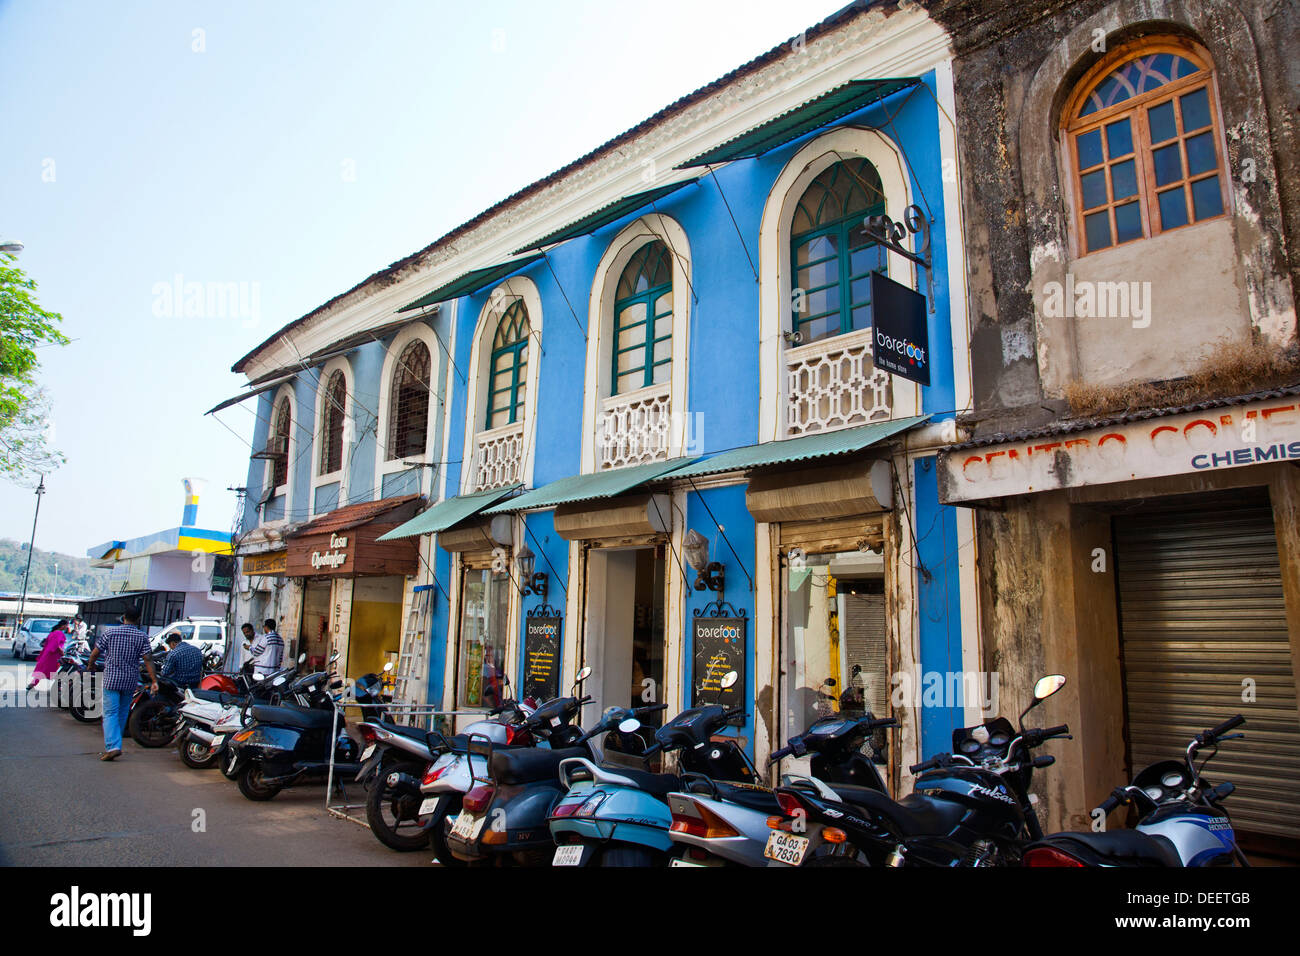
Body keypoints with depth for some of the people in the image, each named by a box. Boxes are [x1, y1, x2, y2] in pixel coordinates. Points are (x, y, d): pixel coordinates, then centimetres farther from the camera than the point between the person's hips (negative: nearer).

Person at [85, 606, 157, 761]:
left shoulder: (109, 632, -3)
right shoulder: (142, 637, -3)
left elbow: (95, 652, 3)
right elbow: (147, 660, -9)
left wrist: (90, 665, 24)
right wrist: (154, 681, -8)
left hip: (111, 679, -1)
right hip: (130, 681, 2)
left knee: (110, 713, -3)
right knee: (123, 713, 15)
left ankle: (112, 746, -17)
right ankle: (114, 744, 26)